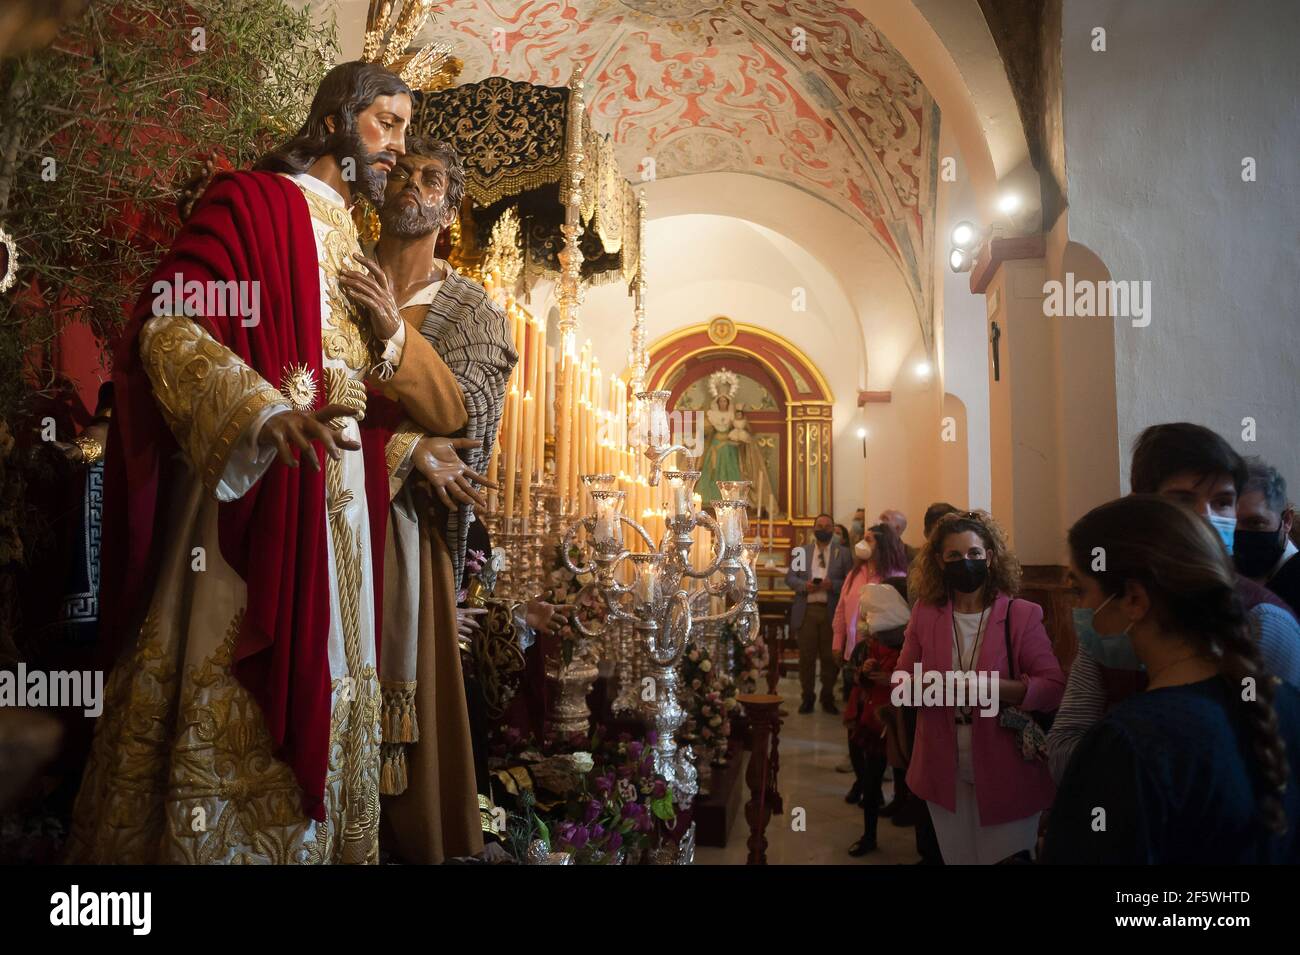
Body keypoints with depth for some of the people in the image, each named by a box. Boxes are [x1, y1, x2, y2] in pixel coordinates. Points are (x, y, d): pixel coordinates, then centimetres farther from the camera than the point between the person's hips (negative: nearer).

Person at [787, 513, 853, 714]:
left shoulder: (843, 553, 8)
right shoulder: (801, 551, 12)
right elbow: (790, 577, 7)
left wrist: (832, 585, -16)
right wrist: (804, 585, -12)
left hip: (832, 611, -1)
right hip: (806, 610, 1)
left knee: (830, 657, 5)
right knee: (806, 656, 3)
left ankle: (828, 697, 18)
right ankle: (807, 697, 14)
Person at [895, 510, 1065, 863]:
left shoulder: (1021, 614, -9)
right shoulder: (925, 611, -1)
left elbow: (1054, 688, -13)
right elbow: (901, 679, 4)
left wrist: (995, 686, -29)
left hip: (1006, 772, -3)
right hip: (945, 771, 3)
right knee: (955, 858, 20)